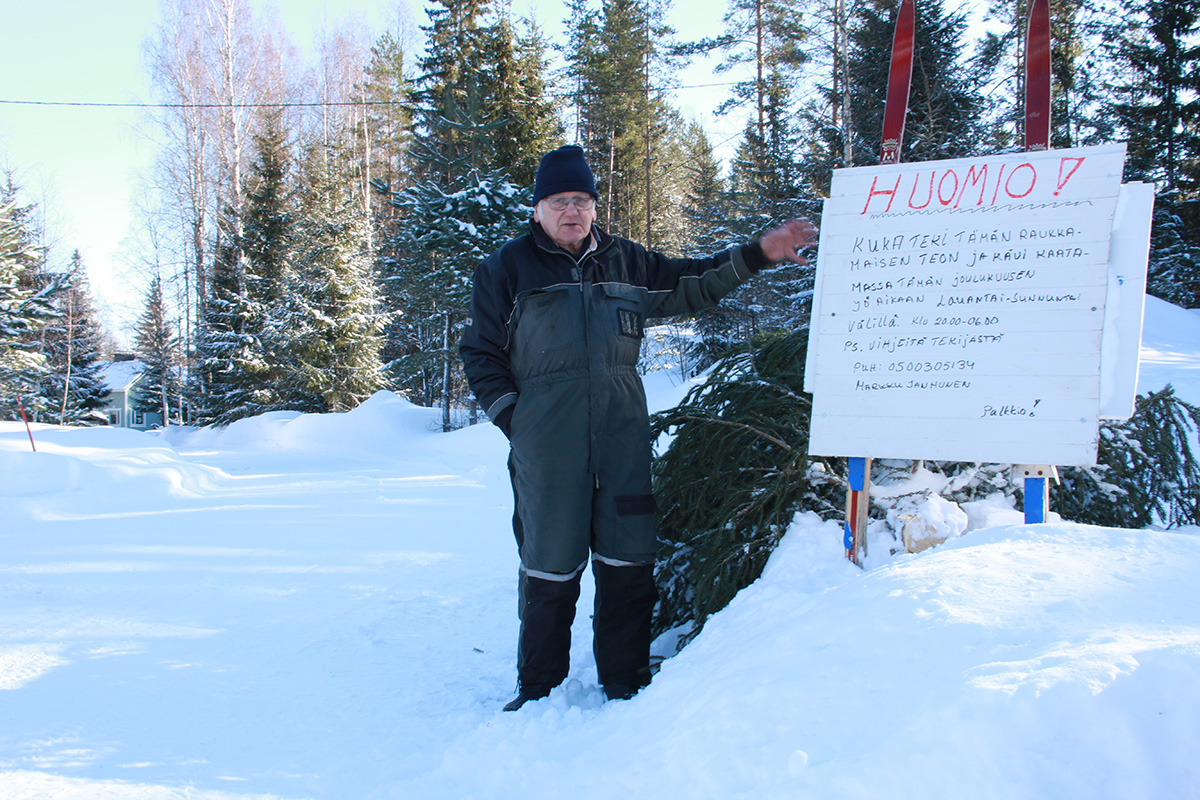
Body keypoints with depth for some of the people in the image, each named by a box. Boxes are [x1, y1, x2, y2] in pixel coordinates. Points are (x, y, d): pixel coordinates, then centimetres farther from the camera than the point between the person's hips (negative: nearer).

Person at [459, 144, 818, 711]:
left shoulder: (625, 262, 15)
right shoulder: (507, 269, 6)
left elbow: (691, 285, 22)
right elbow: (480, 354, 7)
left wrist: (759, 254, 14)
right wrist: (514, 419, -2)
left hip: (623, 434, 3)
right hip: (546, 445, -3)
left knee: (629, 560, 4)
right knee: (550, 566, 2)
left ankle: (627, 686, 20)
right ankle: (536, 691, 19)